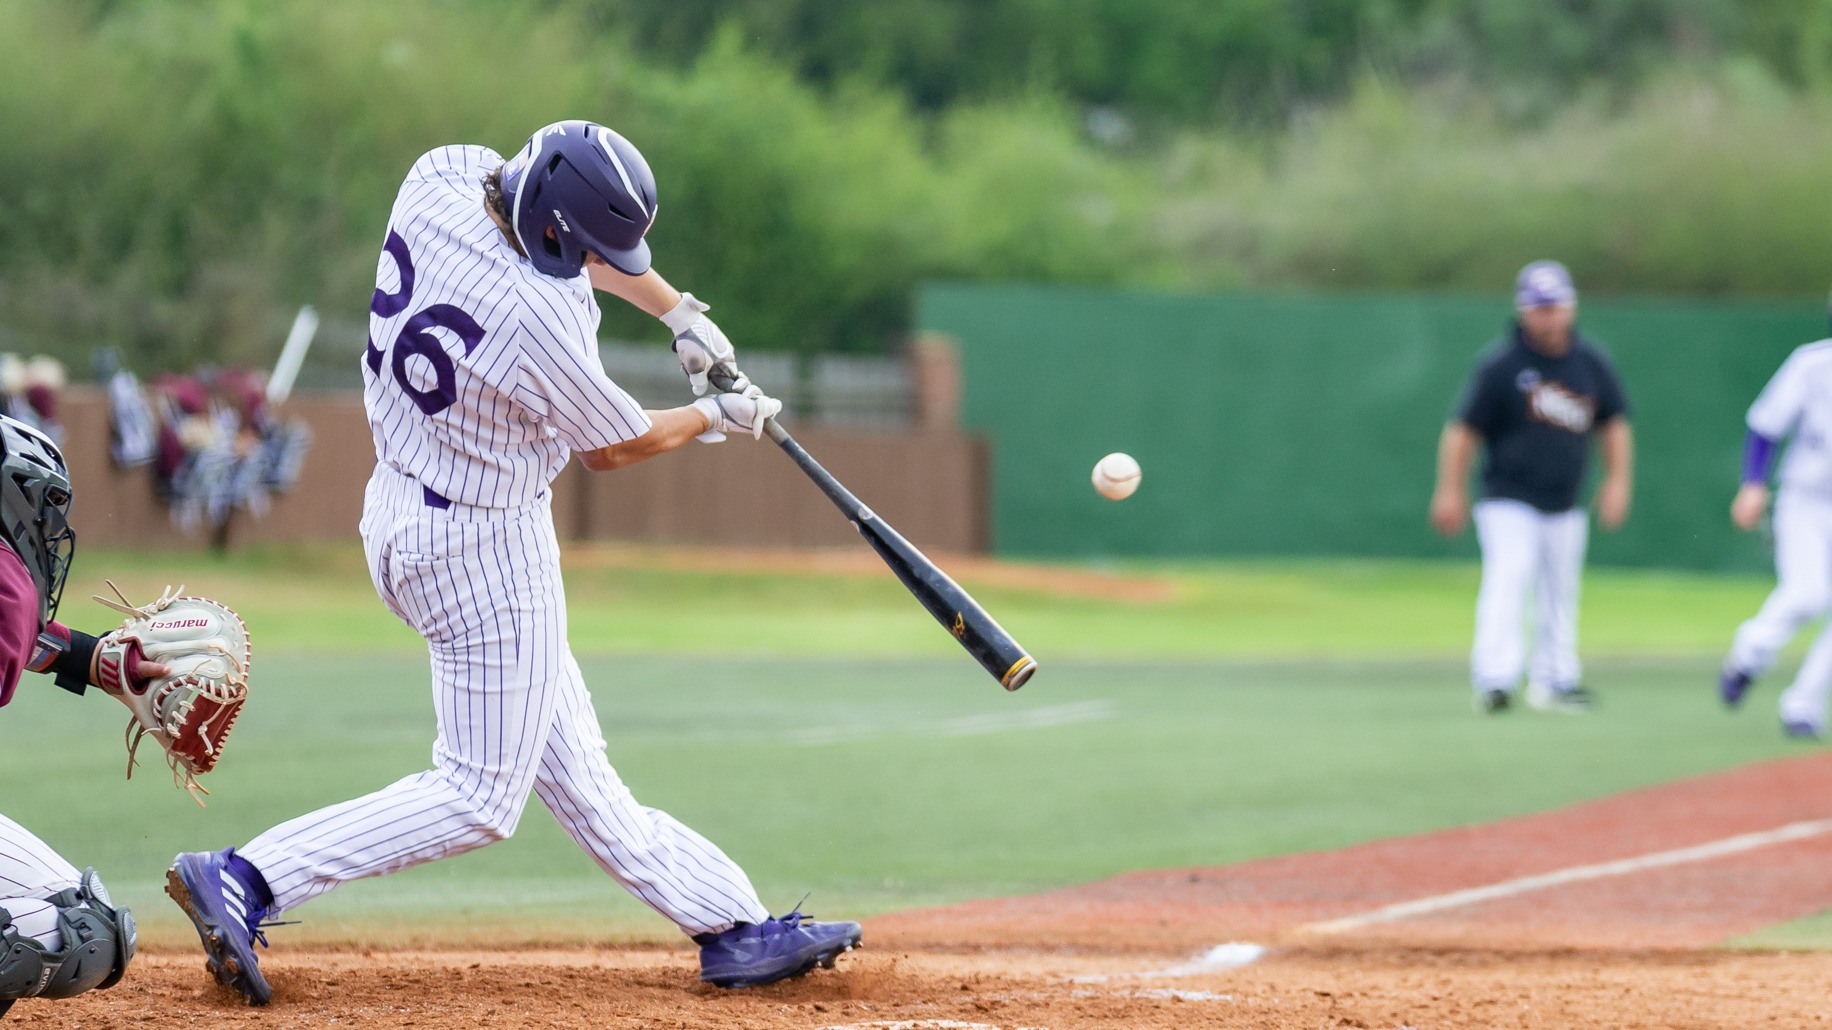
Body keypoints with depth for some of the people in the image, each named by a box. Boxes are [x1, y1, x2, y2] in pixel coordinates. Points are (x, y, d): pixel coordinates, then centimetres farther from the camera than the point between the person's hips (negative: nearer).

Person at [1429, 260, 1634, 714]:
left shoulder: (1590, 364, 4)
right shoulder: (1500, 365, -10)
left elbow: (1614, 423, 16)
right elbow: (1463, 429, -8)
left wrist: (1617, 481, 8)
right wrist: (1449, 492, -10)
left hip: (1564, 506, 6)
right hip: (1508, 501, -6)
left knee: (1559, 591, 13)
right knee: (1508, 576, -22)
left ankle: (1554, 680, 26)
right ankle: (1494, 680, -30)